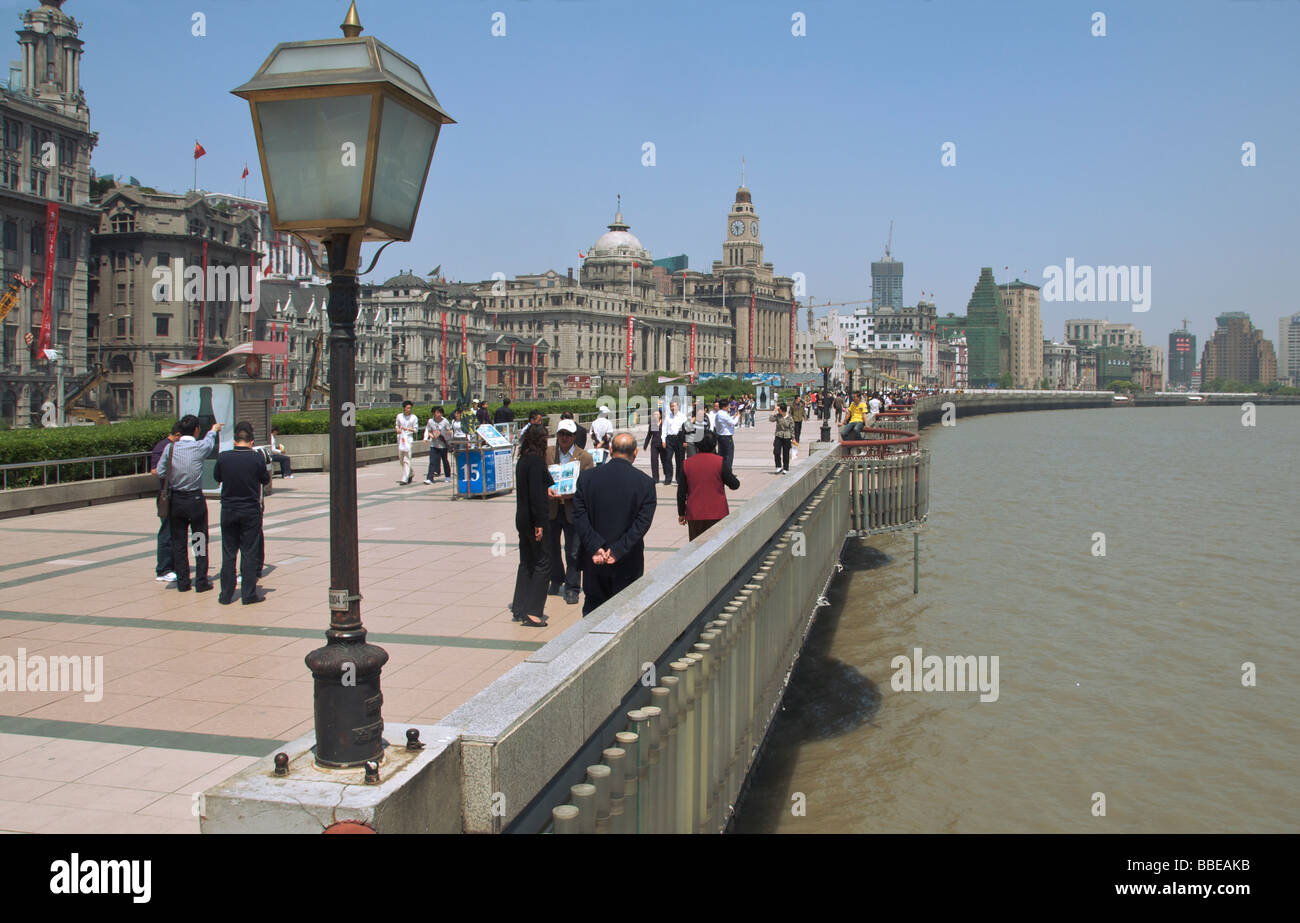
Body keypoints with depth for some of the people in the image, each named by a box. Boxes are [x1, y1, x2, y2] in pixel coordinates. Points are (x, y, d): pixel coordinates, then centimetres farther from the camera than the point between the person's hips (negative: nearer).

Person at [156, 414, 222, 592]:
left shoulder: (171, 448, -4)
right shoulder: (200, 447, -10)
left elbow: (160, 471, -3)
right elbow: (210, 443, 13)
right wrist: (213, 430, 35)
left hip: (176, 499, 3)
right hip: (195, 499, -3)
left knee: (179, 542, 11)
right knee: (200, 540, 6)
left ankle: (182, 582, 15)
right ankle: (201, 581, 8)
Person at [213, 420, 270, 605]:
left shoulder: (223, 457, -7)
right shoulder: (257, 458, -12)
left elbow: (217, 477, 9)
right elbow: (265, 480, 2)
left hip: (228, 510, 2)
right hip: (251, 510, -2)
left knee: (228, 553, 10)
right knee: (249, 553, 5)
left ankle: (226, 595, 14)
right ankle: (248, 594, 6)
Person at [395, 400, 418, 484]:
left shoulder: (414, 417, -1)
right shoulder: (399, 416, 9)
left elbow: (416, 429, -1)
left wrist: (408, 429, -17)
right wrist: (397, 429, -3)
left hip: (409, 439, -5)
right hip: (400, 439, 5)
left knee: (407, 459, -11)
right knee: (401, 459, 11)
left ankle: (405, 479, -13)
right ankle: (411, 473, 32)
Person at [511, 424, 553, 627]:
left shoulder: (523, 460, 10)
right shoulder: (536, 461, -17)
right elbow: (536, 494, -21)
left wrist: (547, 489, 28)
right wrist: (539, 523, -21)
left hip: (522, 519, 9)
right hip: (535, 519, -9)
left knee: (526, 563, 16)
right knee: (542, 563, -2)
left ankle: (520, 607, 21)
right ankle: (532, 612, -3)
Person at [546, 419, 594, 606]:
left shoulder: (585, 457, -5)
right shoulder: (547, 454, 3)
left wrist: (569, 494, -21)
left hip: (573, 509, -3)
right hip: (551, 508, 3)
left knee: (573, 551, 0)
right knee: (551, 547, 16)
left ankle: (571, 588, 13)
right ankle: (557, 581, 36)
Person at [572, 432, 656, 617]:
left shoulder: (586, 477, -2)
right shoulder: (645, 482, -7)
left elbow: (579, 516, -7)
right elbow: (643, 522, -13)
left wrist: (594, 547, -10)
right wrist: (618, 550, -14)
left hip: (594, 560, 2)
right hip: (628, 563, -2)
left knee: (592, 608, 15)